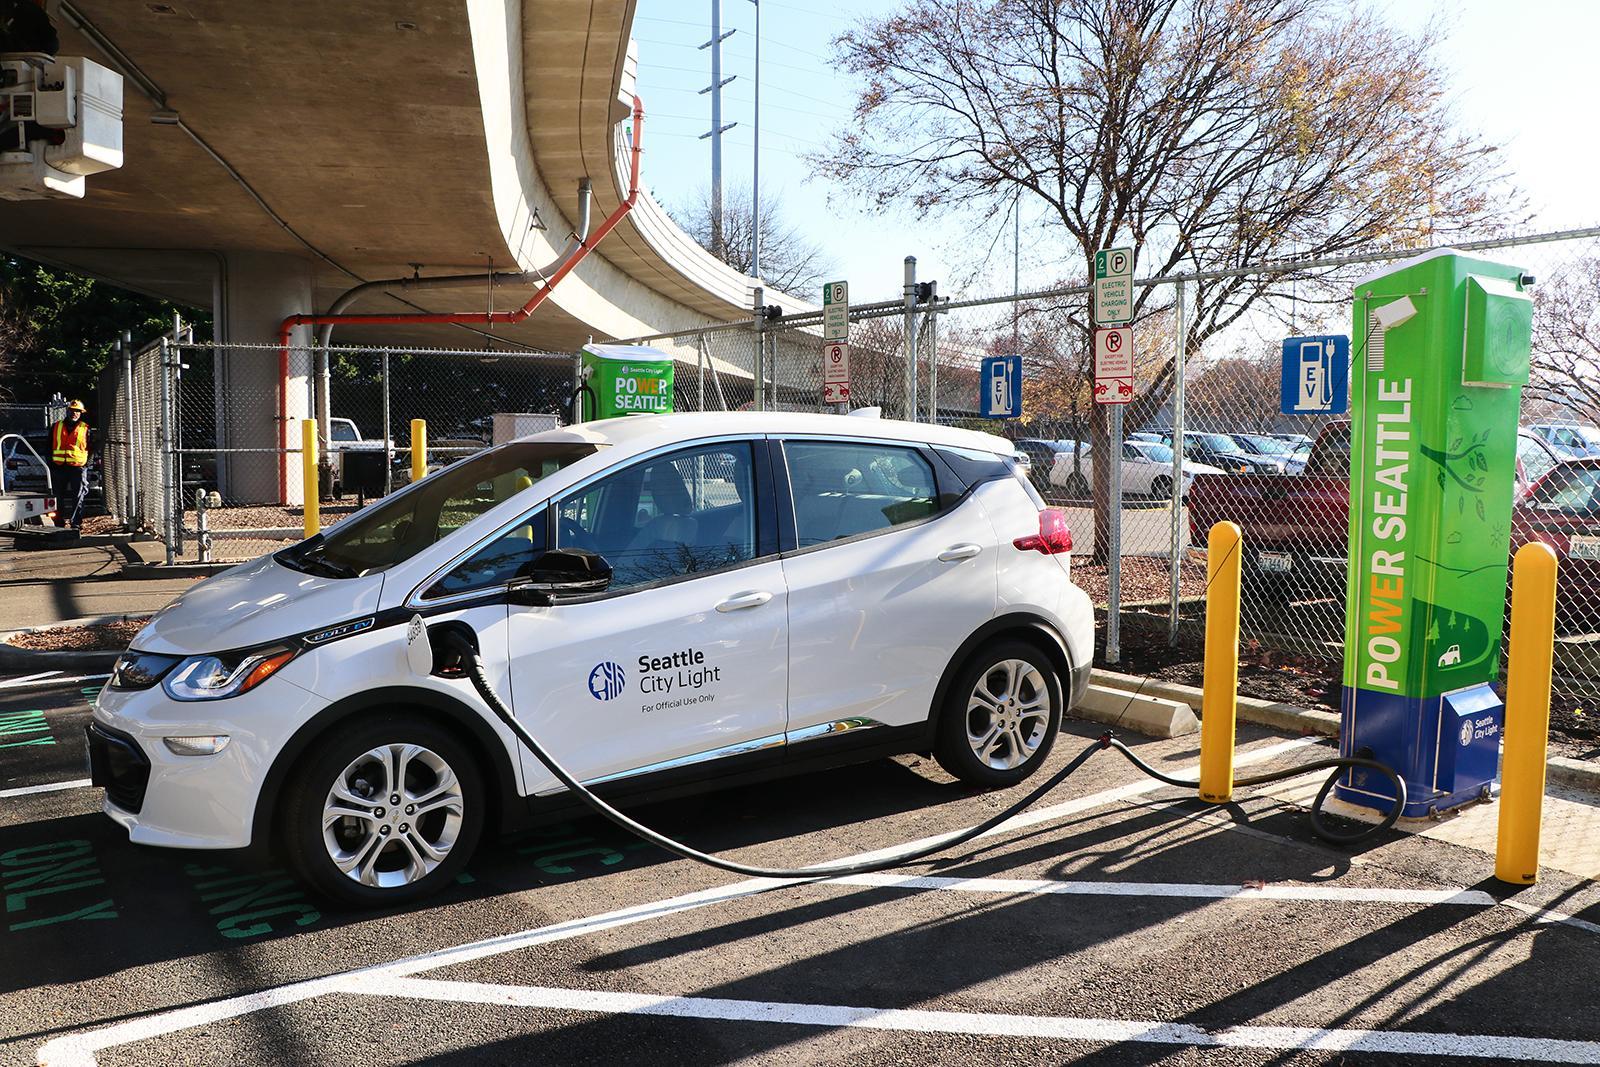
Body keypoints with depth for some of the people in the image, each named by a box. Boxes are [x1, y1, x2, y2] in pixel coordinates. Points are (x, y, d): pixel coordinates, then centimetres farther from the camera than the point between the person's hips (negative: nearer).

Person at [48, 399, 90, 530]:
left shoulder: (85, 429, 7)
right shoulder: (56, 427, 11)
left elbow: (90, 449, 7)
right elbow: (50, 447, 14)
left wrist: (87, 465, 0)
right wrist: (51, 464, 7)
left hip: (78, 467, -2)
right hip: (59, 467, 2)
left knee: (78, 498, -4)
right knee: (59, 497, 8)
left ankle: (76, 524, 0)